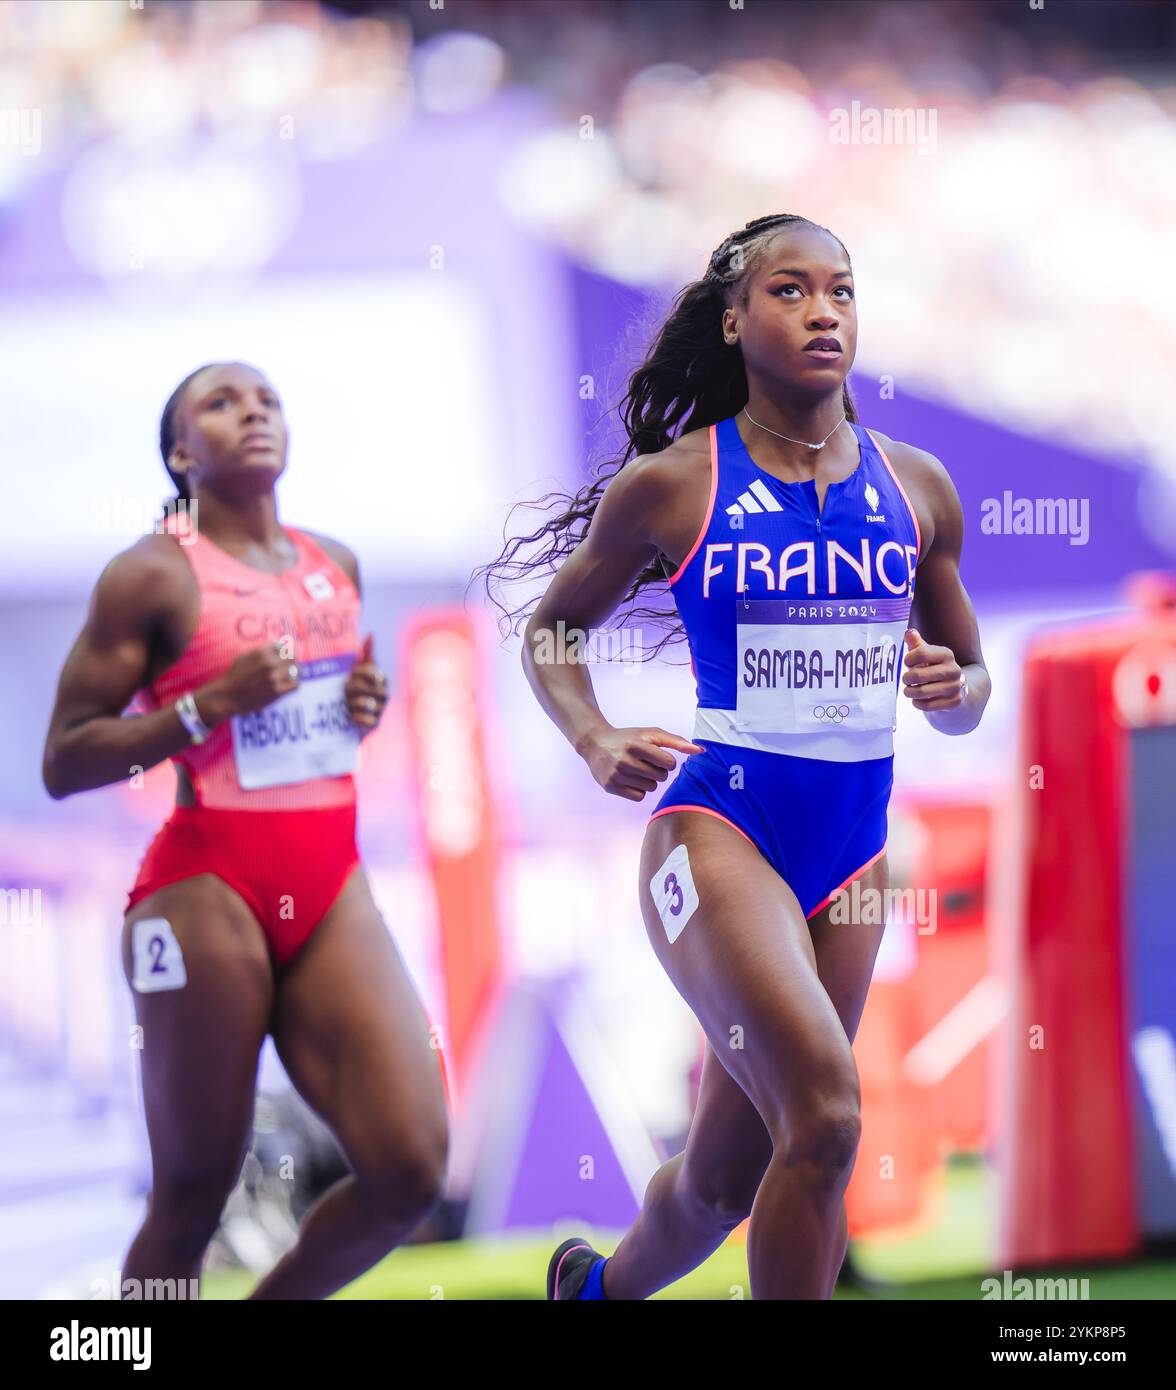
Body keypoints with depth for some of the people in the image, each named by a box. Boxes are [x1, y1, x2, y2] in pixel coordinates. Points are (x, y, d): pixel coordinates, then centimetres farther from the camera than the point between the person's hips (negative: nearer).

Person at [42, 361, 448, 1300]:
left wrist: (365, 708, 7)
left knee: (410, 1170, -7)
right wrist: (206, 704, -18)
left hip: (334, 888, 5)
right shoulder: (154, 575, -5)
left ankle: (271, 1304, 18)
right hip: (207, 889, -5)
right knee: (194, 1195, 0)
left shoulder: (337, 568, 13)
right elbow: (64, 762, -8)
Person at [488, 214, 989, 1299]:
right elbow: (550, 633, 10)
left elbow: (970, 678, 17)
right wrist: (595, 743, -8)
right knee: (825, 1113, -25)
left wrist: (953, 689, -6)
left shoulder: (916, 488, 7)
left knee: (729, 1175, 12)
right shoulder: (670, 485, -3)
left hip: (854, 841, 5)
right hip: (720, 827, -5)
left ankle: (604, 1285, 42)